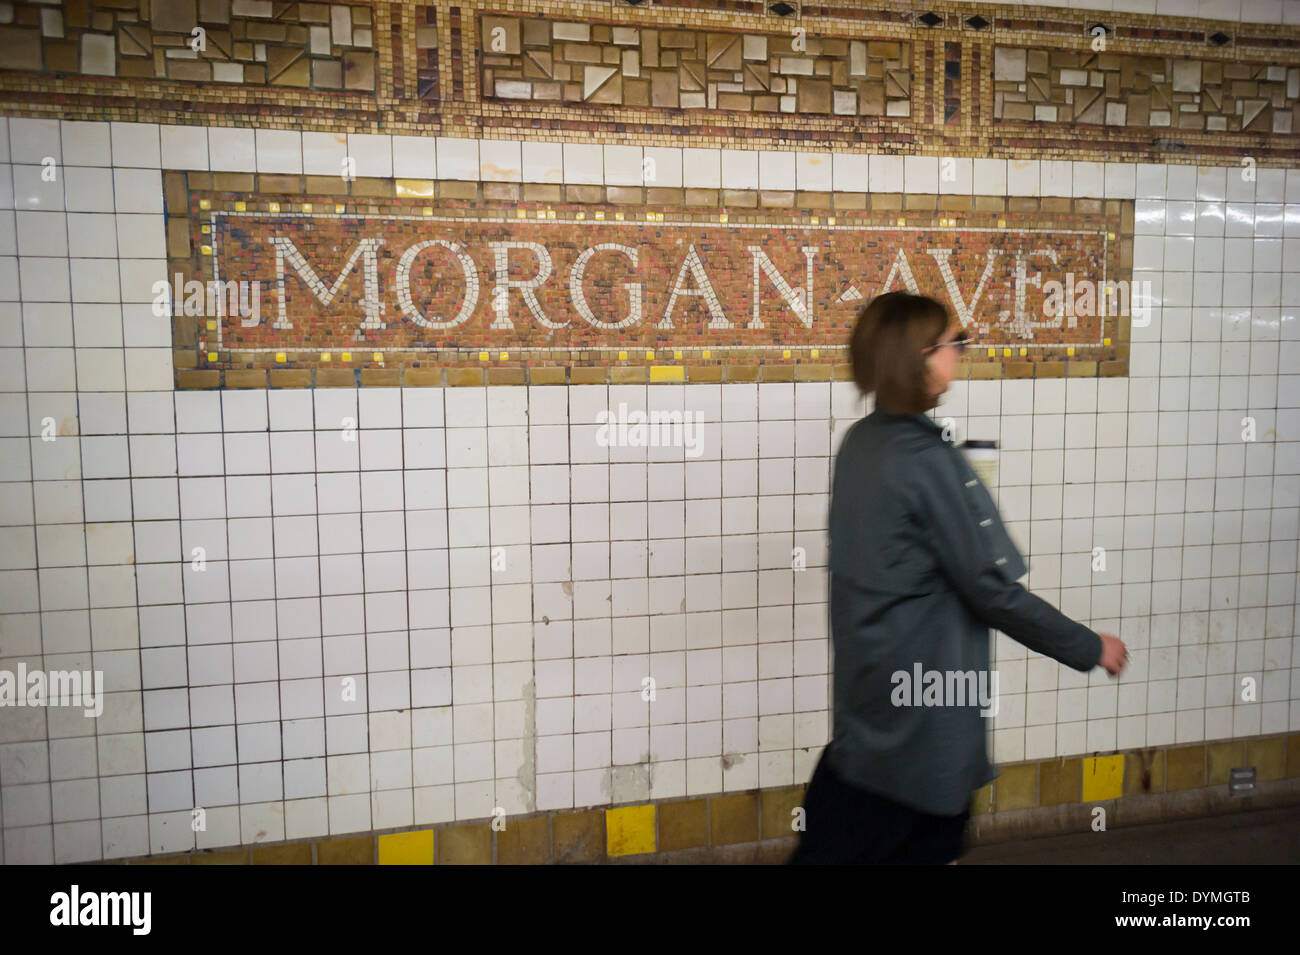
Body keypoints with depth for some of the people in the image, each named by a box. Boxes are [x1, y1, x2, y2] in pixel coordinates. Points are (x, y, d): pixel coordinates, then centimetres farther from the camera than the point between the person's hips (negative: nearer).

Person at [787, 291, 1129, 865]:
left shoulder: (862, 440, 2)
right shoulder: (926, 459, -22)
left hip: (869, 673, 8)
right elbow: (992, 591, -18)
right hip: (919, 685, -8)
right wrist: (1089, 647, -7)